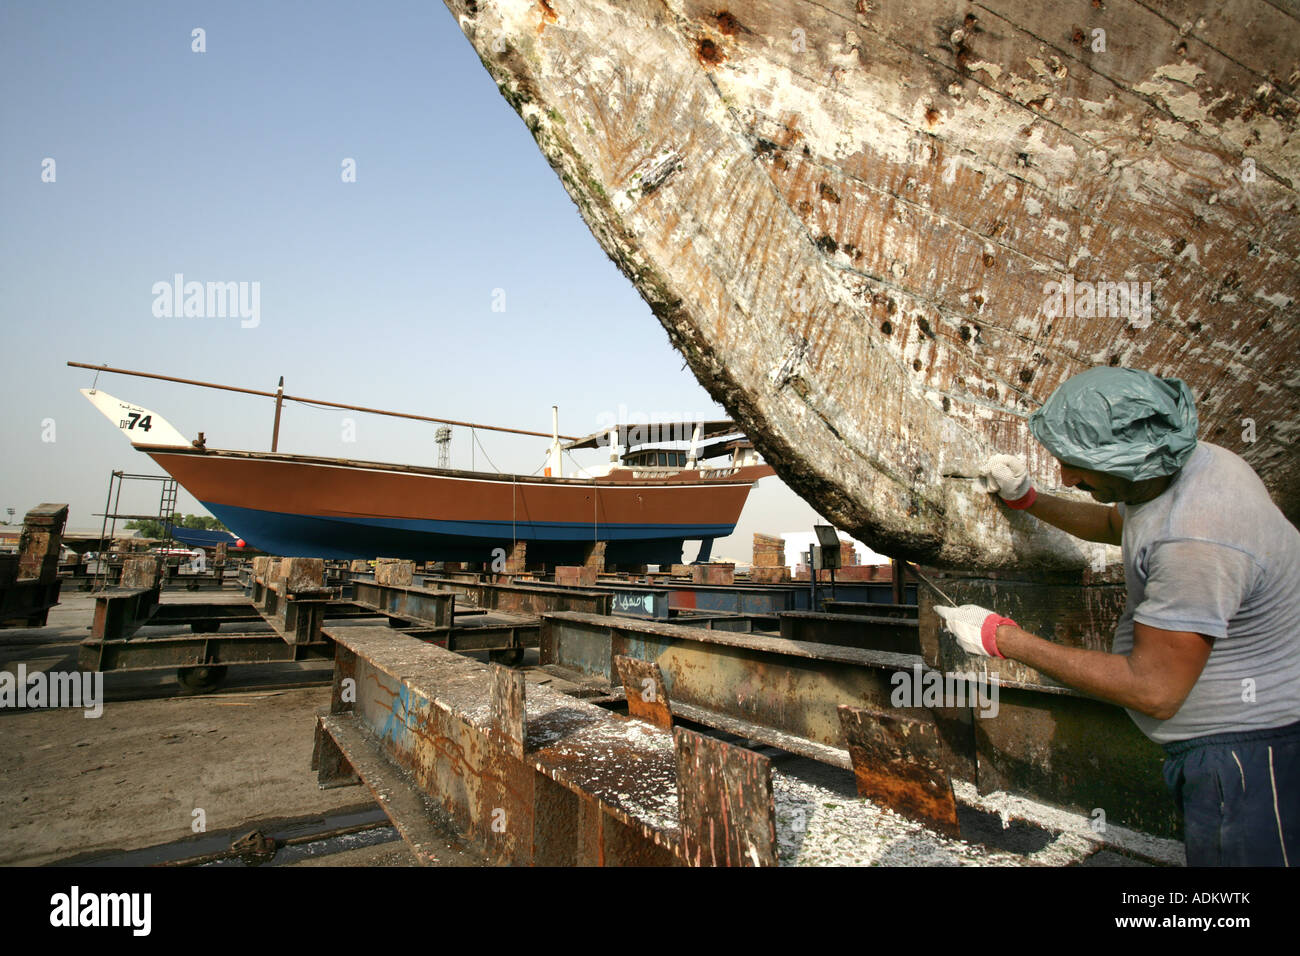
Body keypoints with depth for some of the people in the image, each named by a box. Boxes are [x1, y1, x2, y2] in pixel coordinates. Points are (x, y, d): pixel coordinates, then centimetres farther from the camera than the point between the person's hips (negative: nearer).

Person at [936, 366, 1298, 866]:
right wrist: (1026, 497, 7)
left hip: (1249, 756, -9)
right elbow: (1113, 524, 21)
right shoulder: (1183, 461, -3)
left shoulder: (1194, 541, -34)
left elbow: (1154, 690, -27)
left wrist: (1002, 638, -24)